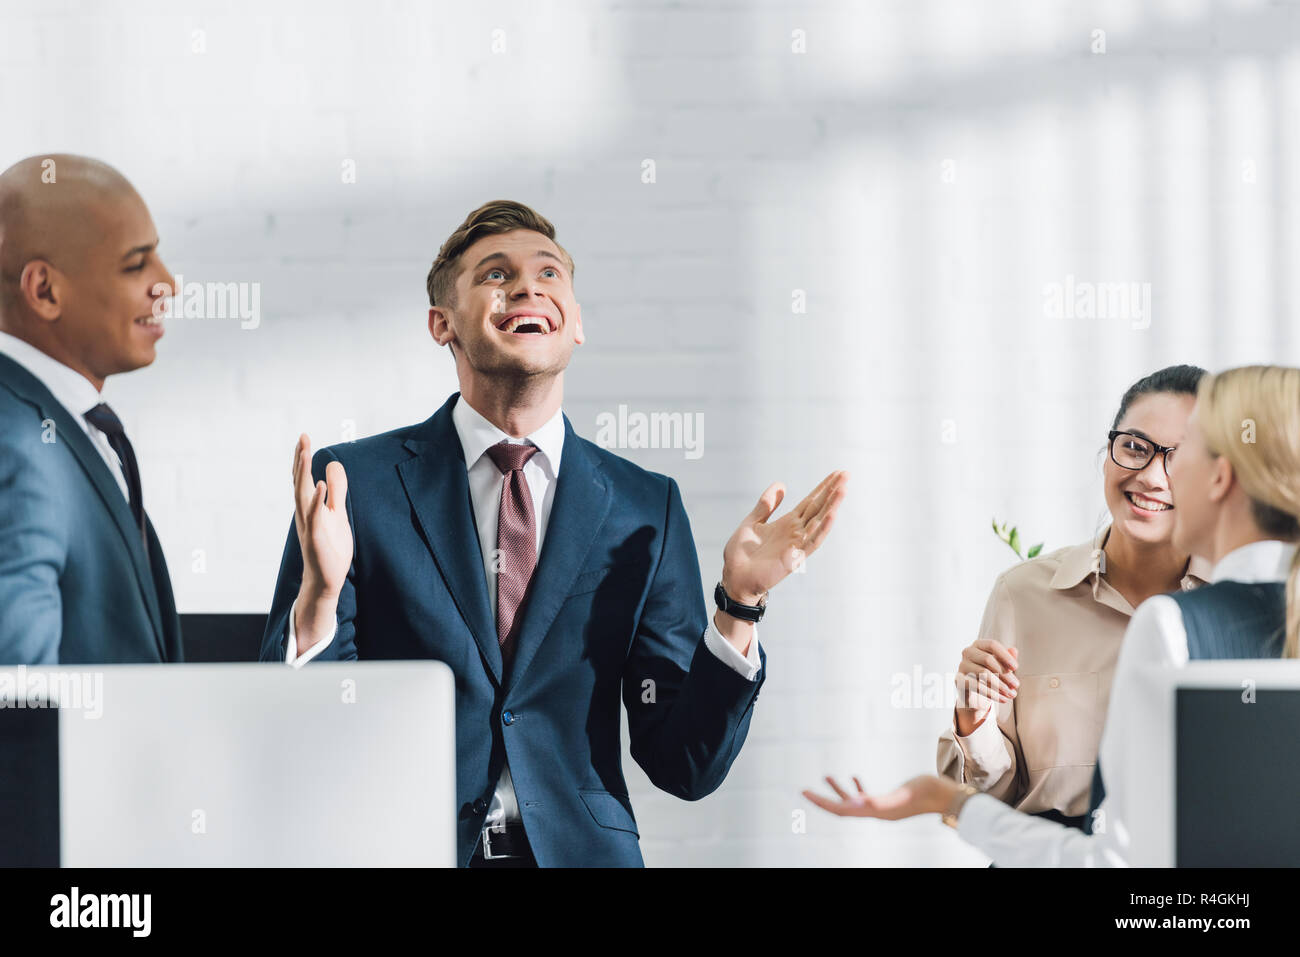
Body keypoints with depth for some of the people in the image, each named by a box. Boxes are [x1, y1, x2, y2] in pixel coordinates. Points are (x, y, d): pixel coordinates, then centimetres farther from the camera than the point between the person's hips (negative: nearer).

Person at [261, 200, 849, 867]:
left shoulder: (646, 508, 8)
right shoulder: (353, 482, 3)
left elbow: (686, 768, 6)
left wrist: (740, 606, -7)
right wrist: (320, 592, -17)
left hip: (581, 851, 0)